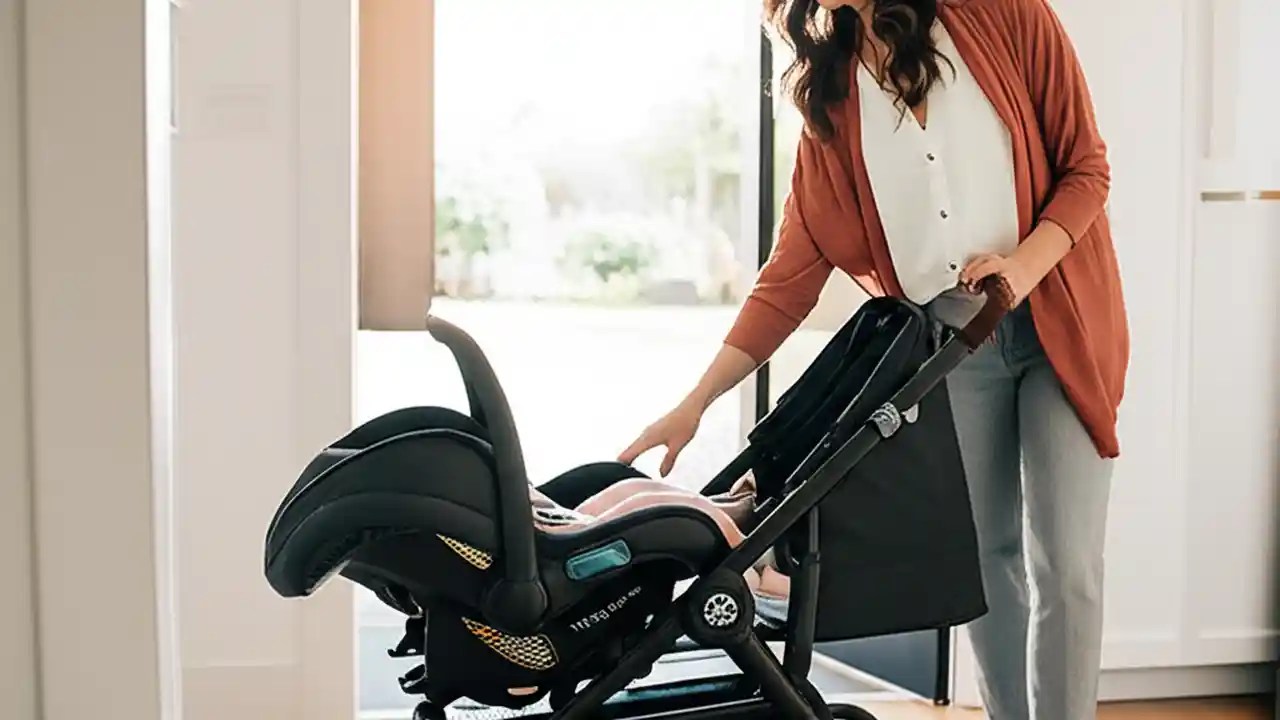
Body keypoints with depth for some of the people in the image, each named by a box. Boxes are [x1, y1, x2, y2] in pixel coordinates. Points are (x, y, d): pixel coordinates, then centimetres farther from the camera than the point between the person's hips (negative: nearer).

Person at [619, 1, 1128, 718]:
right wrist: (695, 403, -4)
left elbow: (1086, 165, -2)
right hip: (947, 342, 3)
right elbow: (793, 270, 2)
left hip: (1060, 322, -3)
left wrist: (1026, 264, -21)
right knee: (986, 558, 6)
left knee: (1063, 566, -6)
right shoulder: (829, 94, 4)